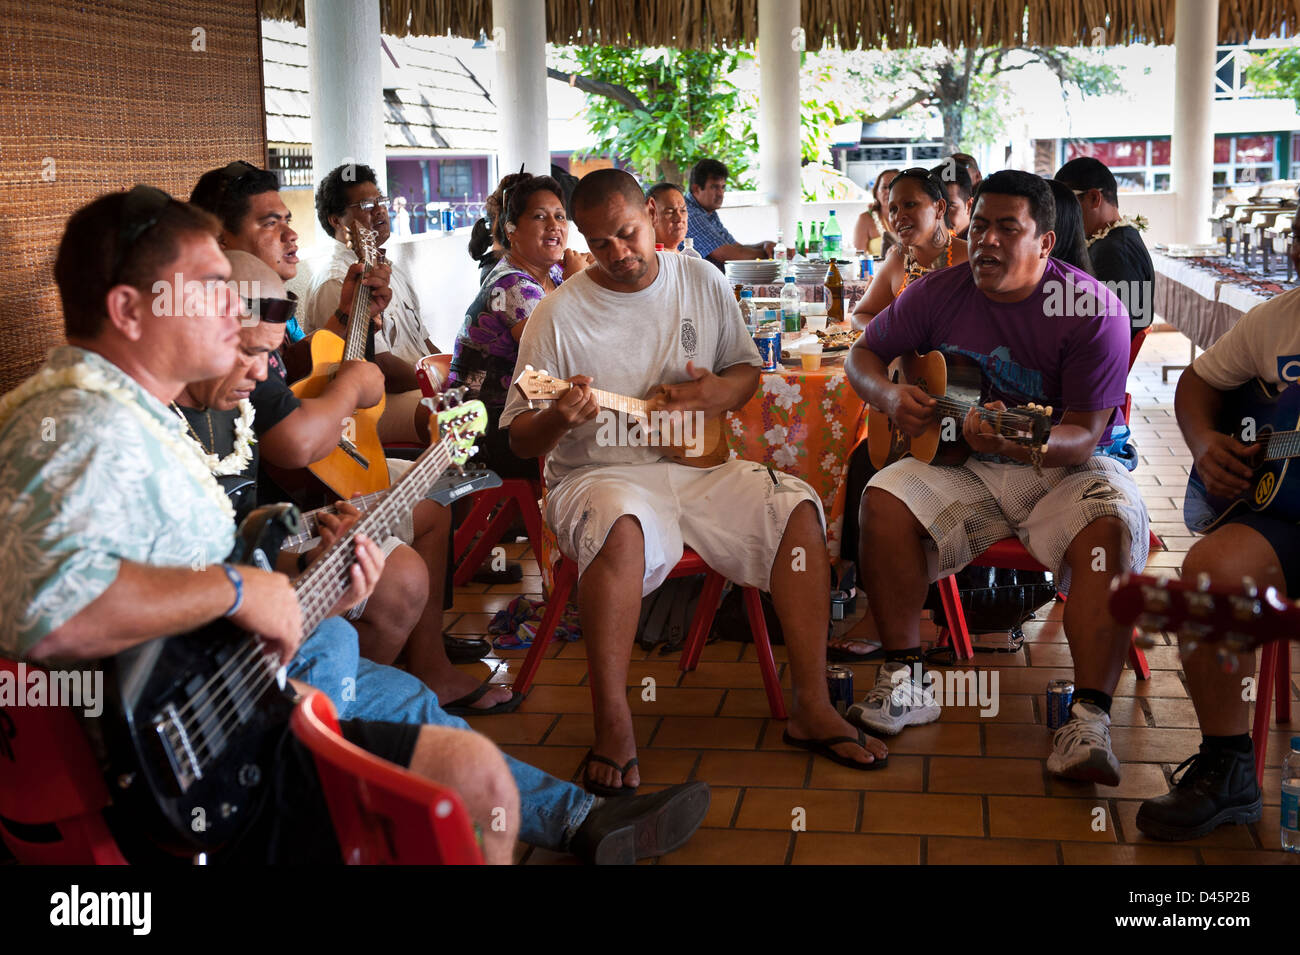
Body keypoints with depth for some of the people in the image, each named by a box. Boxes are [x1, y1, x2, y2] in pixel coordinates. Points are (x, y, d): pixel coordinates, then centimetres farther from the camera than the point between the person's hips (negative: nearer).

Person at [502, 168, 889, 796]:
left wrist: (720, 390, -4)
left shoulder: (703, 282, 8)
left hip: (697, 467, 4)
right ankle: (613, 730, -30)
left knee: (797, 508, -18)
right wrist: (558, 419, -29)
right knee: (620, 528, -38)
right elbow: (520, 442, -5)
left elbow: (748, 368, 20)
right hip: (602, 474, -4)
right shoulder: (558, 315, -5)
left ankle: (811, 709, -12)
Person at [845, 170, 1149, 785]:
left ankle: (1090, 718, -32)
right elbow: (863, 354, 10)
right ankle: (902, 683, -15)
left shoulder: (1093, 310, -13)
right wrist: (890, 396, -13)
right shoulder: (941, 292, -1)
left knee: (1111, 523, -34)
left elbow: (1086, 433, -17)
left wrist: (1024, 443, -38)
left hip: (1061, 466, -2)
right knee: (884, 502, -25)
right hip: (961, 462, 3)